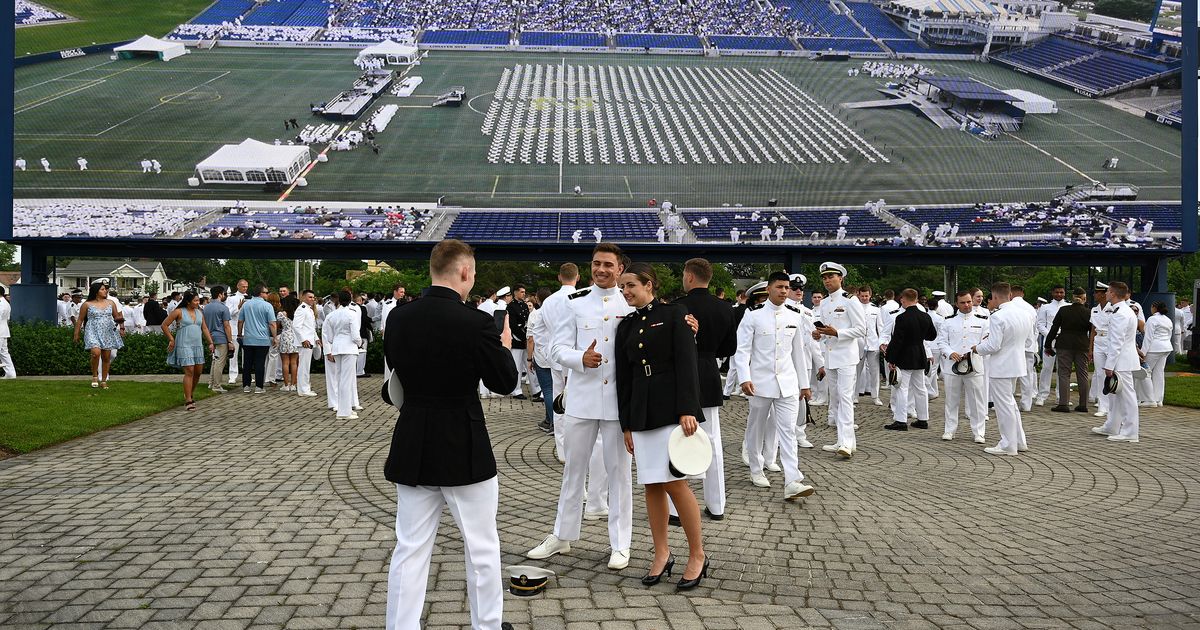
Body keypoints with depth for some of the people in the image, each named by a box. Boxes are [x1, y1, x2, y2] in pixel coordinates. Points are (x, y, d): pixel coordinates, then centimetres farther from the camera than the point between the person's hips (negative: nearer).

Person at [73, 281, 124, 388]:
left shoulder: (110, 303, 11)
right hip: (93, 332, -4)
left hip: (108, 333, 4)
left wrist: (119, 319, -4)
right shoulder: (87, 305, 1)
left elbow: (117, 316, 20)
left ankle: (103, 381, 16)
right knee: (96, 353, -24)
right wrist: (76, 334, 7)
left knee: (106, 357, 4)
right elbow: (80, 320, 7)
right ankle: (95, 376, -4)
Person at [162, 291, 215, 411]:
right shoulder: (179, 312, -6)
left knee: (198, 372, 8)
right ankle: (188, 401, -10)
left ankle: (188, 395, 29)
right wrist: (171, 339, -2)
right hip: (184, 346, -7)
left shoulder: (199, 313, 12)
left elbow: (204, 328, 16)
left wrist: (211, 342, 8)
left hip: (198, 345, 7)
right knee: (189, 372, -12)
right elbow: (164, 325, -2)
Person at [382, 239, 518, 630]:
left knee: (410, 550, 11)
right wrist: (503, 347, 11)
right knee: (482, 549, 13)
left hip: (412, 450, 4)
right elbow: (505, 381, -7)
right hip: (464, 451, -4)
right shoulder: (476, 323, -18)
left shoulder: (397, 319, -2)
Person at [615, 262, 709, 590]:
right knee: (652, 485, 7)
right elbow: (623, 377, 14)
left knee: (675, 482, -9)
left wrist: (687, 410, -16)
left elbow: (686, 362, -9)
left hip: (672, 408, -5)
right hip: (641, 412, 6)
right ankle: (662, 554, 17)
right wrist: (626, 424, 11)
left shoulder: (673, 314, -1)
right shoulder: (626, 326, 14)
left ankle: (697, 556, 4)